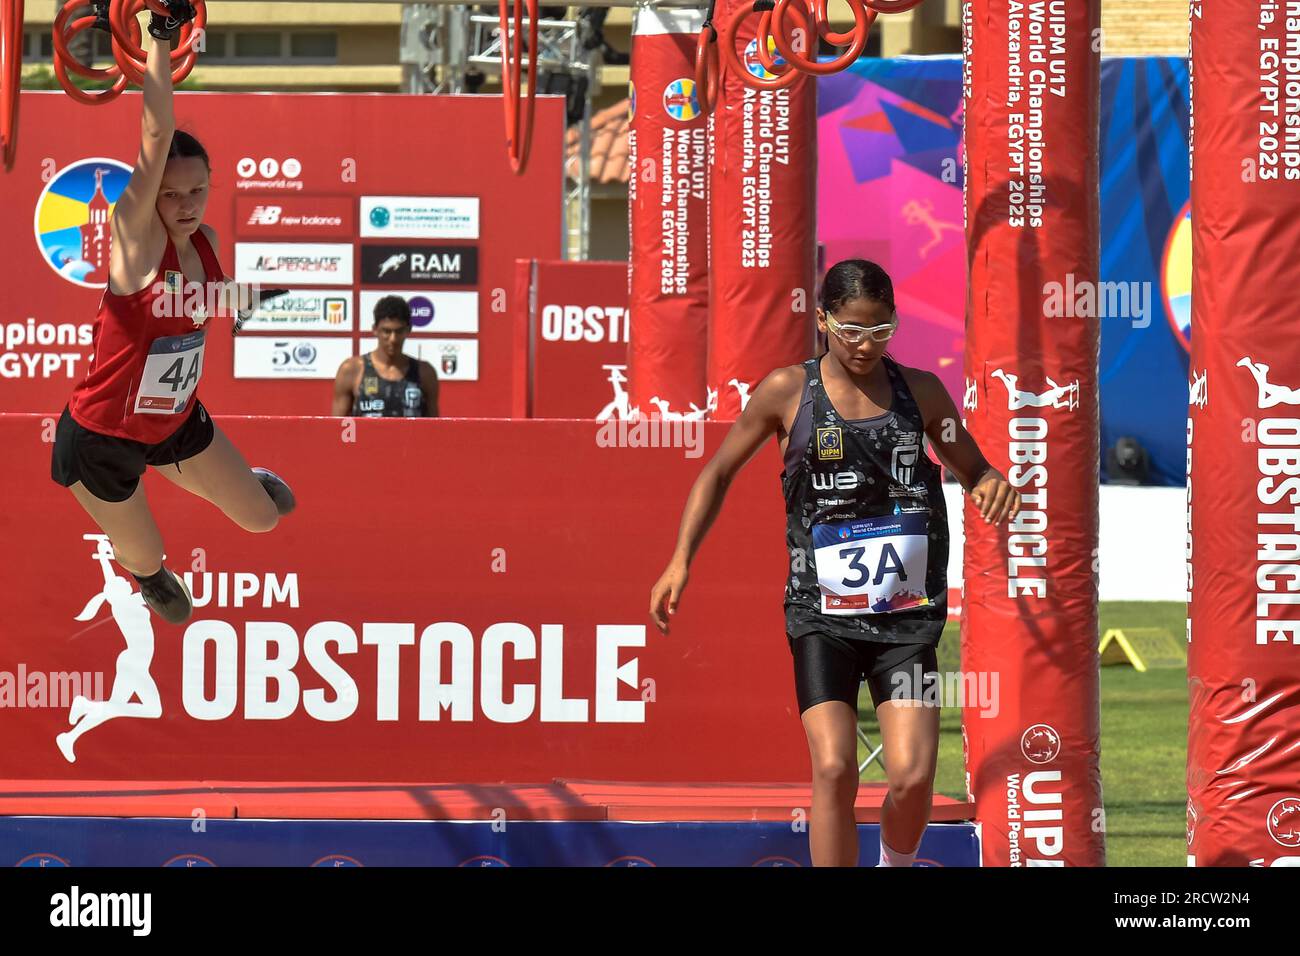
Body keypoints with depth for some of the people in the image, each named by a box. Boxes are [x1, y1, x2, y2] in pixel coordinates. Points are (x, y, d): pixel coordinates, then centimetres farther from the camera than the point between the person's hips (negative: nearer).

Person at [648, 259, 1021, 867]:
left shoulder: (920, 391, 6)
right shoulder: (788, 392, 2)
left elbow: (971, 468, 19)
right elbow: (719, 472, 13)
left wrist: (991, 486, -6)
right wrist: (680, 561, 2)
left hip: (906, 615, 1)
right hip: (821, 612, -1)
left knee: (912, 776, -12)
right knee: (833, 770, -15)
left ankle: (896, 867, 20)